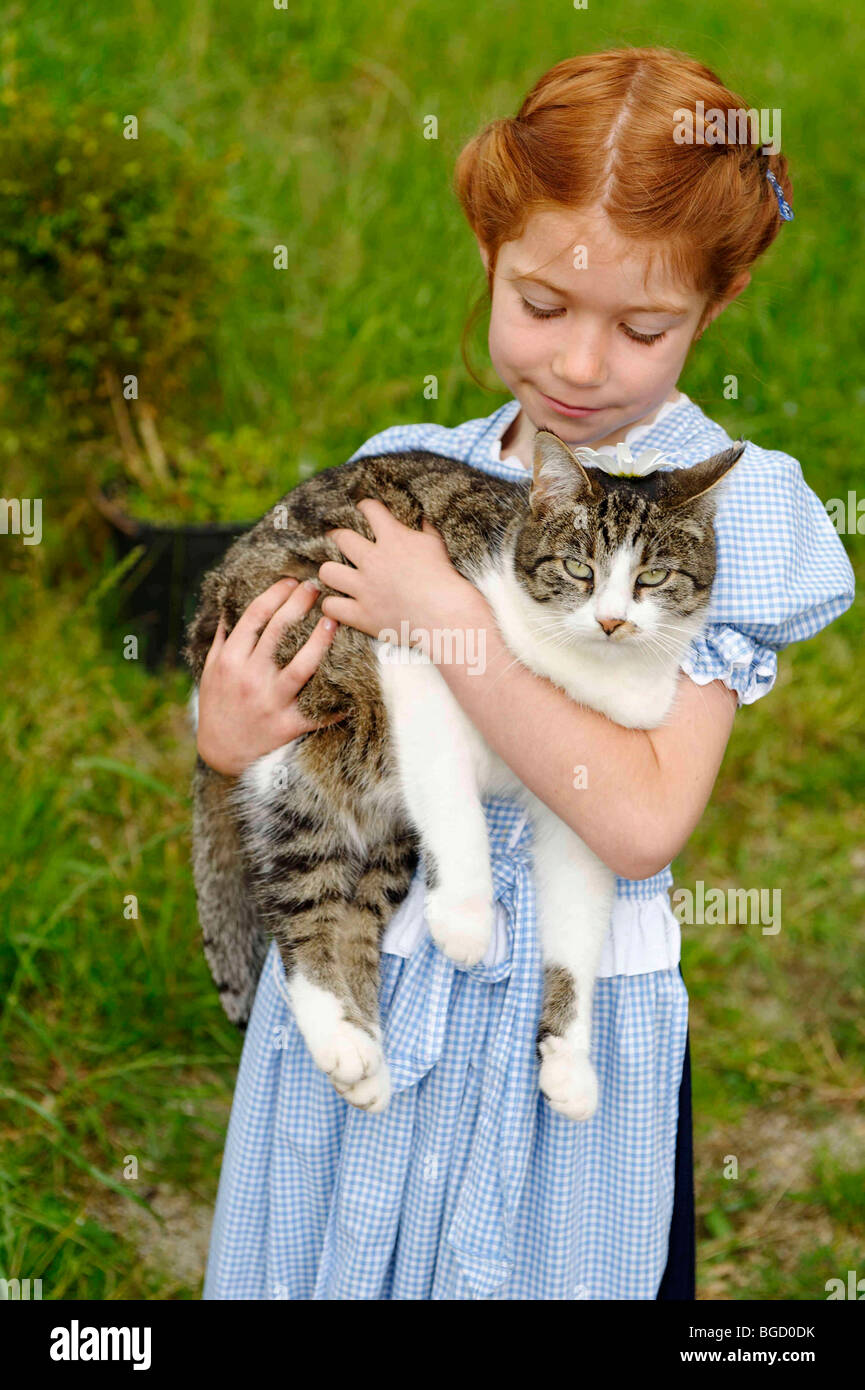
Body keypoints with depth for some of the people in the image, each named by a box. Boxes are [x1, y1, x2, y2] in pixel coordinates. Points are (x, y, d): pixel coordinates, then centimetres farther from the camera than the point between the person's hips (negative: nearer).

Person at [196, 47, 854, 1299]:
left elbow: (643, 822, -20)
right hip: (340, 986, 4)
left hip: (563, 1029, -4)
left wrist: (446, 616, -21)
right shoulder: (403, 474, 4)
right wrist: (228, 737, -11)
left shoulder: (728, 503, -10)